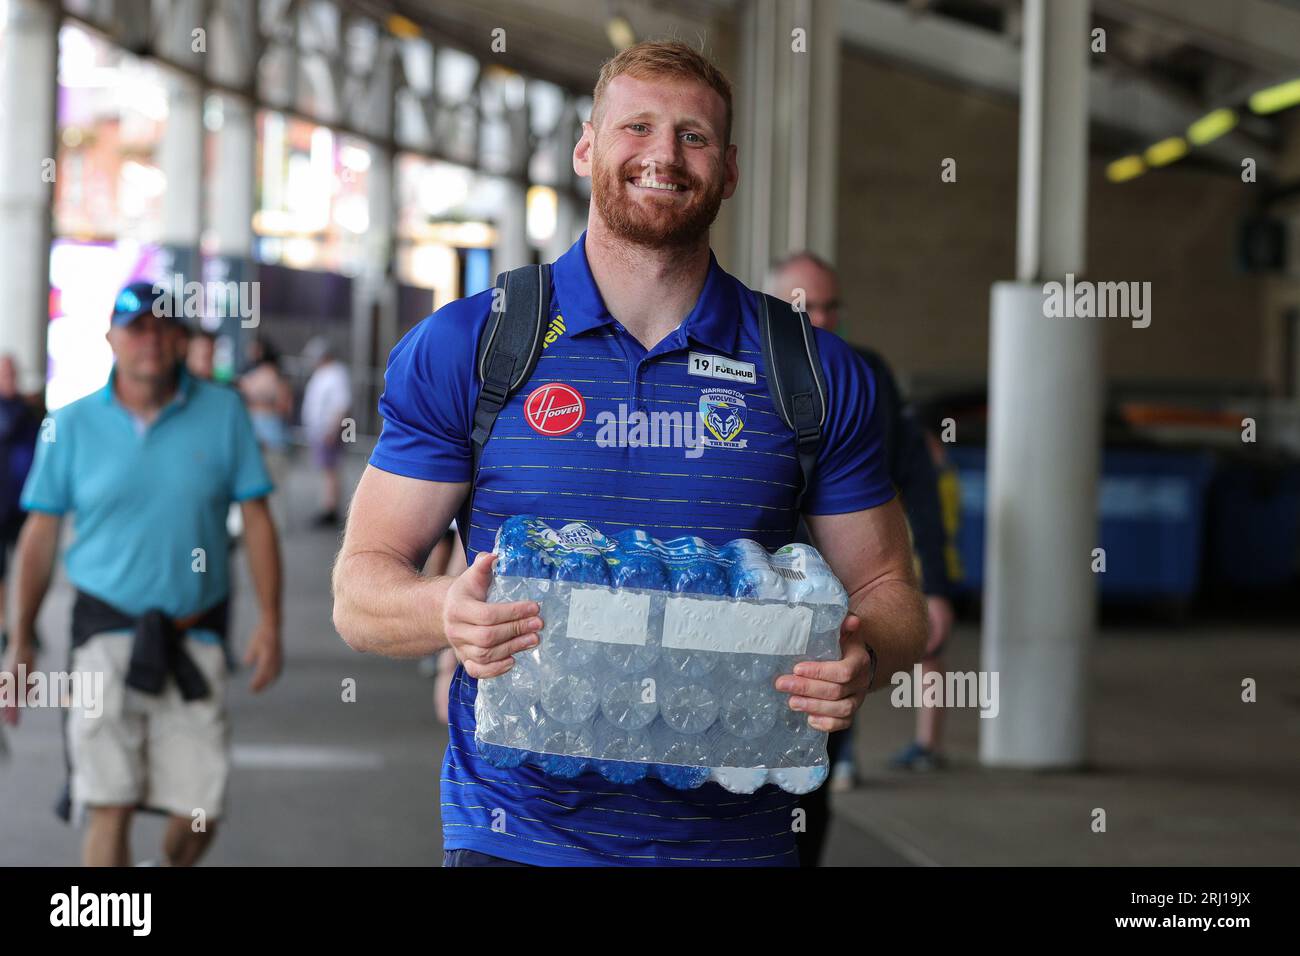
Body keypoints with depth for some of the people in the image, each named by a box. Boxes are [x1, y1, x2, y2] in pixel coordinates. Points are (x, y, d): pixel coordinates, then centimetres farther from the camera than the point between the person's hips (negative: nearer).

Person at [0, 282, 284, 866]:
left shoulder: (224, 412, 2)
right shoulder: (72, 425, 2)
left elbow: (256, 519, 3)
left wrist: (270, 621, -3)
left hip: (195, 637, 1)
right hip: (107, 631, -1)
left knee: (199, 812, 3)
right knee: (109, 807, -9)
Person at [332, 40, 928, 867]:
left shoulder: (817, 372, 3)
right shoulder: (461, 348, 0)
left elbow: (888, 592, 8)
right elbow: (362, 587, 0)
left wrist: (860, 660, -16)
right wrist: (449, 612, -23)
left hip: (736, 834, 1)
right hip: (518, 833, -1)